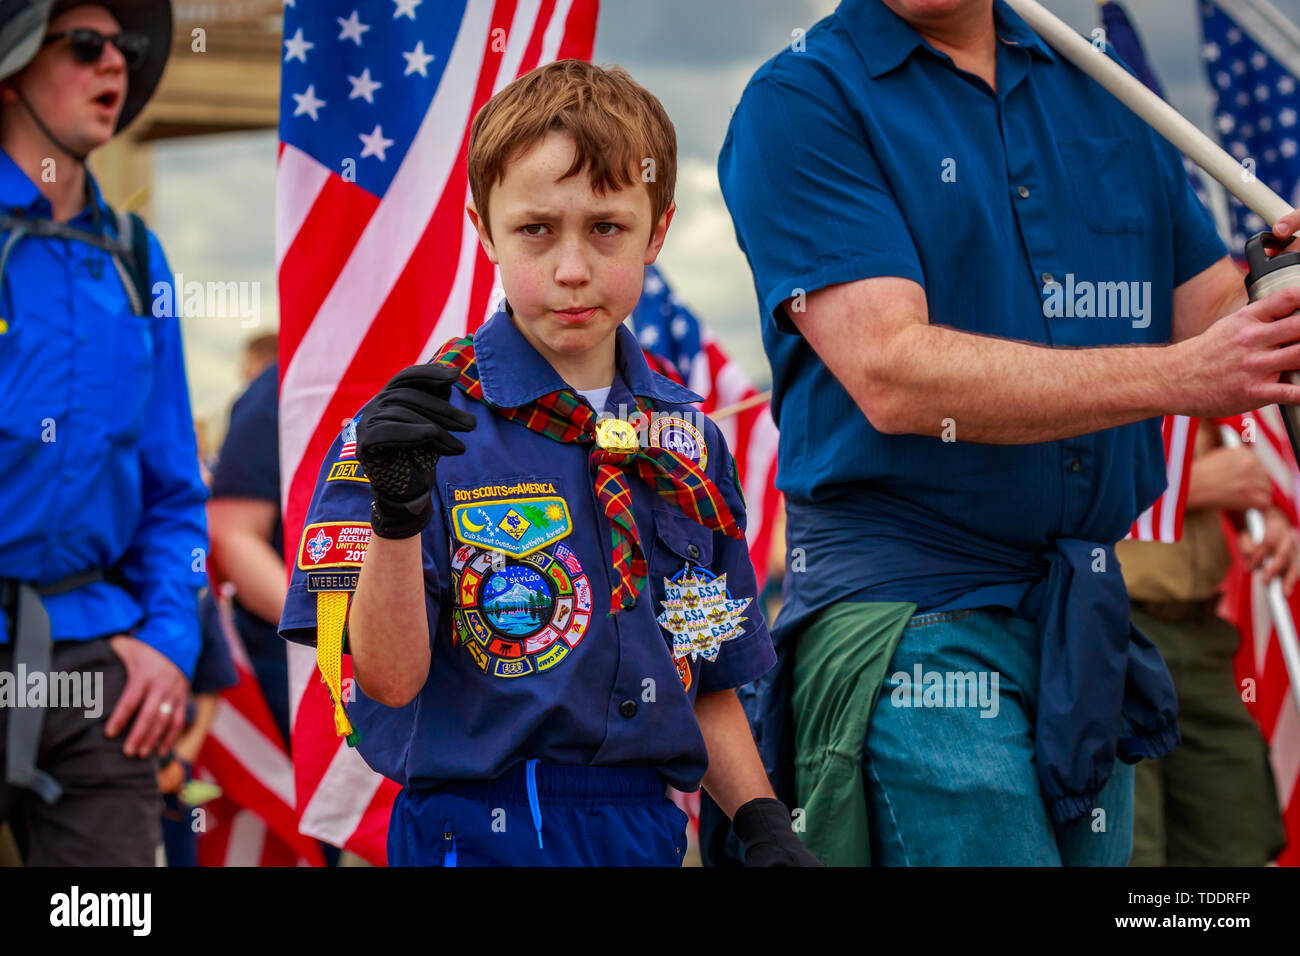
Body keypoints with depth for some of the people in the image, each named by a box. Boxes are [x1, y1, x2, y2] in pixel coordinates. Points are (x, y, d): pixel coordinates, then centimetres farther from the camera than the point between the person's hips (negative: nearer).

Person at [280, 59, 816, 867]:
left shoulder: (692, 441, 8)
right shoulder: (420, 423, -8)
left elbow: (708, 680, 14)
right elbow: (390, 677, -15)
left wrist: (764, 822, 1)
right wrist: (396, 513, -28)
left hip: (649, 829, 5)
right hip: (482, 833, -5)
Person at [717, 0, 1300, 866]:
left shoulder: (1101, 89, 13)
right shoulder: (799, 103, -5)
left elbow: (1217, 317, 13)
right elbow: (891, 376, -17)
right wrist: (1179, 376, -21)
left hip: (1093, 621, 6)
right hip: (911, 619, -6)